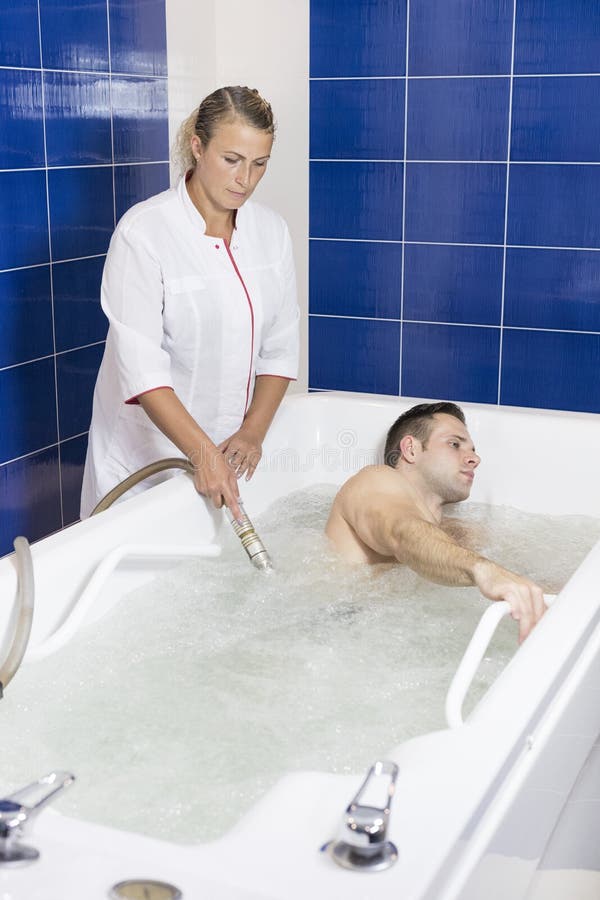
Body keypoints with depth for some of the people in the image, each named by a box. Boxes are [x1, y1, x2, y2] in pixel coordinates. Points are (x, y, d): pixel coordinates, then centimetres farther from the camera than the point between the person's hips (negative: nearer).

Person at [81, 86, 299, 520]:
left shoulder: (272, 231, 0)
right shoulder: (143, 232, -17)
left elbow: (280, 348, 2)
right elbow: (141, 366, -23)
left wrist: (253, 430, -11)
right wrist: (202, 452, -31)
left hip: (232, 446, 4)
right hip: (149, 448, -4)